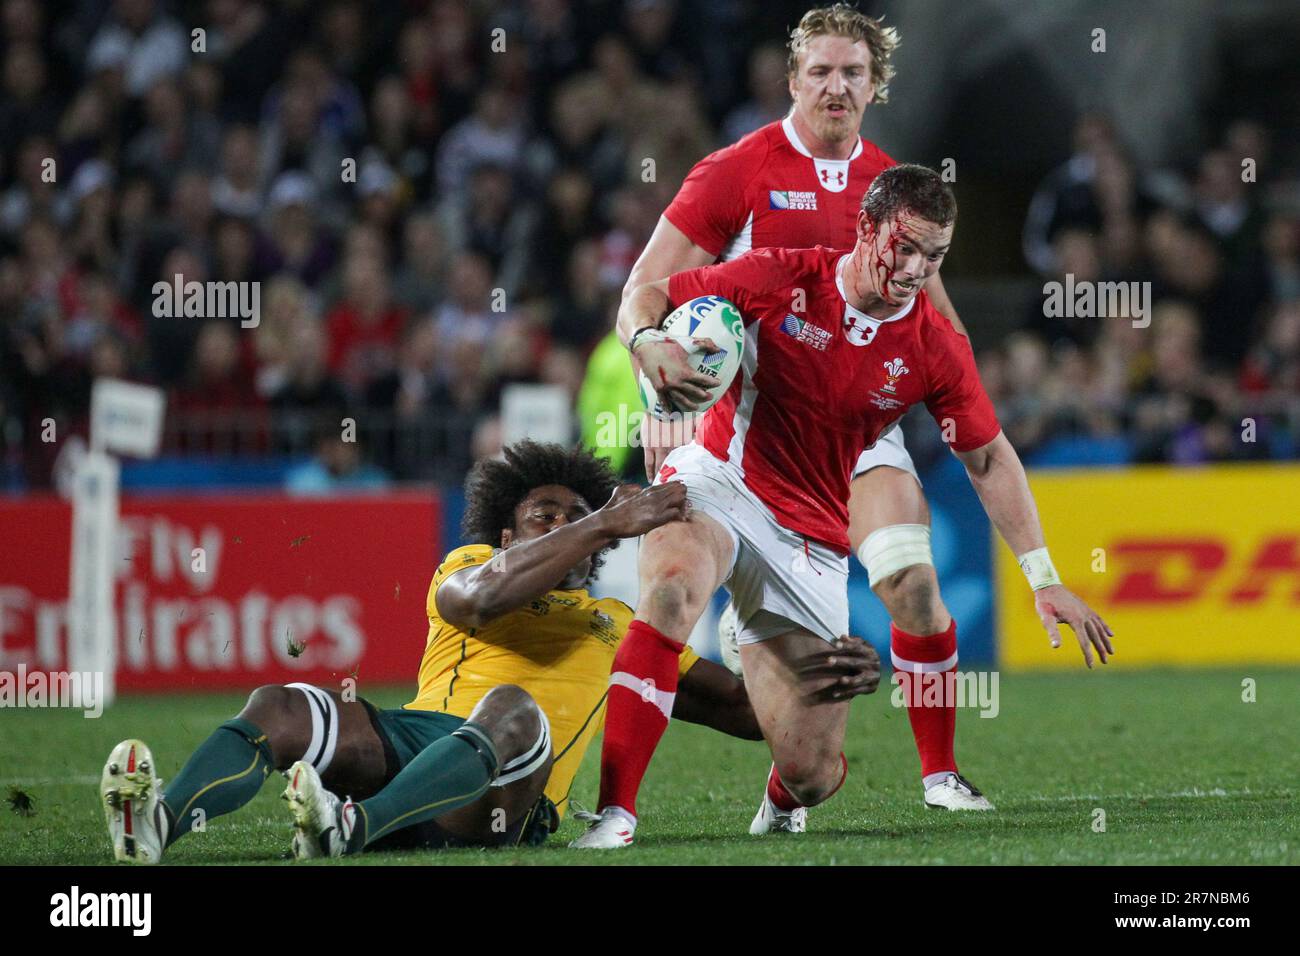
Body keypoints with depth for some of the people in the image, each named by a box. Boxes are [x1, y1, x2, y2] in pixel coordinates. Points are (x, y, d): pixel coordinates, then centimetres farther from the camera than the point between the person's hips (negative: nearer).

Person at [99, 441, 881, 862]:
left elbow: (736, 706, 36)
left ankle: (349, 828, -62)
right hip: (407, 737, 1)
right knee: (281, 707, -25)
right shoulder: (471, 564, 25)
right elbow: (479, 598, -2)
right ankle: (161, 820, -55)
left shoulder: (620, 627, 33)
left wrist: (820, 681, 17)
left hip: (497, 801, -1)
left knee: (513, 708, -36)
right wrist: (610, 524, -4)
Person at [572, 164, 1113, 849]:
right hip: (714, 484, -2)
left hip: (809, 539, 2)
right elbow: (648, 297, -2)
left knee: (812, 771, -4)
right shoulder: (783, 279, -8)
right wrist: (648, 343, -26)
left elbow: (990, 459, 8)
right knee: (671, 591, -39)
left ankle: (784, 798, 38)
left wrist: (1043, 576, 1)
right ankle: (613, 813, -38)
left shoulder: (938, 351, -3)